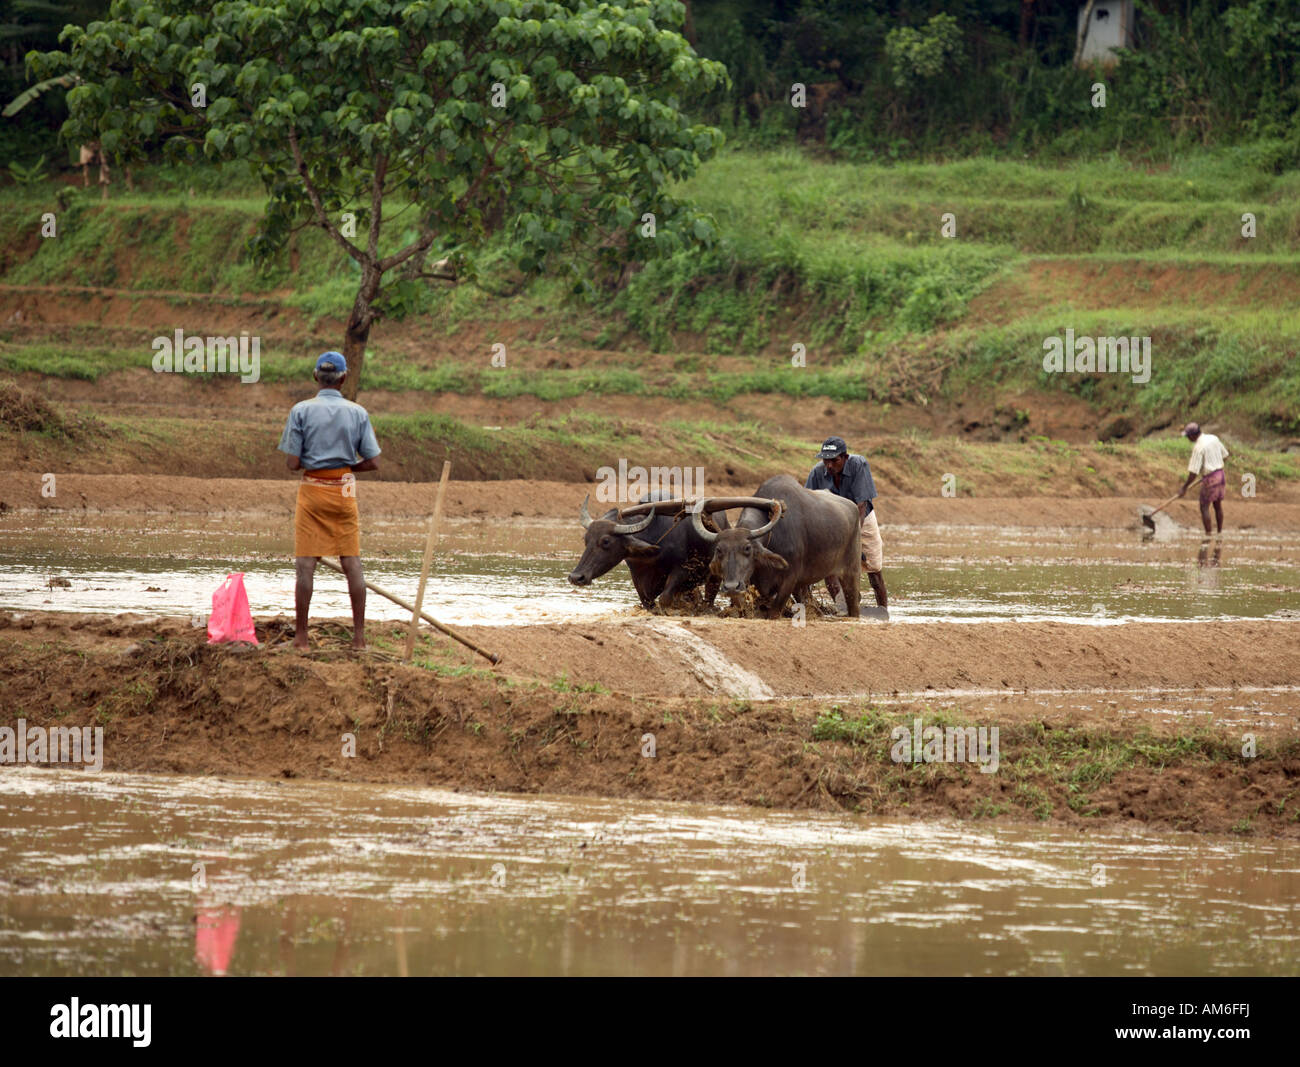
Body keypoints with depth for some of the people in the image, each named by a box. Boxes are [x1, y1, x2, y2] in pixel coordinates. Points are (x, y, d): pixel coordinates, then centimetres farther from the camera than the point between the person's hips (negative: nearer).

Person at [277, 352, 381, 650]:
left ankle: (301, 636, 0)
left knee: (305, 564, 1)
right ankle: (359, 635, 7)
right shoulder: (357, 413, 0)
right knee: (352, 563, 7)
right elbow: (372, 463, -1)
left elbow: (293, 463, -8)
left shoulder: (302, 411, -6)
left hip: (312, 490, -2)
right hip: (345, 491, 2)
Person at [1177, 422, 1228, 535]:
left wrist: (1184, 487, -11)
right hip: (1221, 474, 8)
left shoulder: (1198, 447, -19)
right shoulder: (1214, 438, 4)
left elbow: (1193, 472, -19)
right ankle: (1219, 533, 26)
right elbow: (1225, 455, 17)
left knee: (1204, 507, 2)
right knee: (1218, 505, 18)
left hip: (1210, 479, -8)